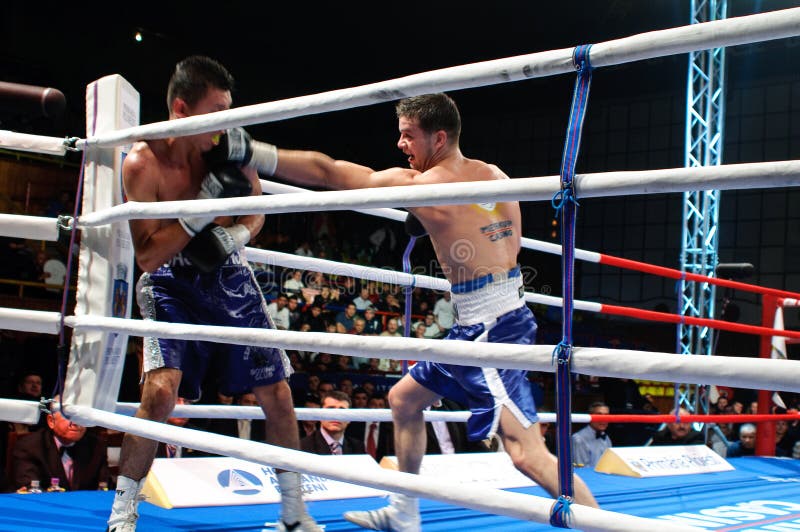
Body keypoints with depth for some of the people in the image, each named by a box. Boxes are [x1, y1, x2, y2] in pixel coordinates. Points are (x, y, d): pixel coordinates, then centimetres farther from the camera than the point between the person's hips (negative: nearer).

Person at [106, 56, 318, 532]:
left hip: (228, 275, 3)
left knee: (278, 395, 3)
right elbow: (147, 257, -21)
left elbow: (256, 214, 4)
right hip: (171, 282, -3)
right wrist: (205, 205, -31)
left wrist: (232, 236, -19)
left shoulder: (229, 147, -12)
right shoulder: (142, 164, -20)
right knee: (161, 391, -24)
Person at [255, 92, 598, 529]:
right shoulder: (496, 177, 9)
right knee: (403, 398, 21)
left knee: (527, 453, -14)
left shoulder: (421, 184, -12)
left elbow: (326, 171, -8)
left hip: (488, 330, -10)